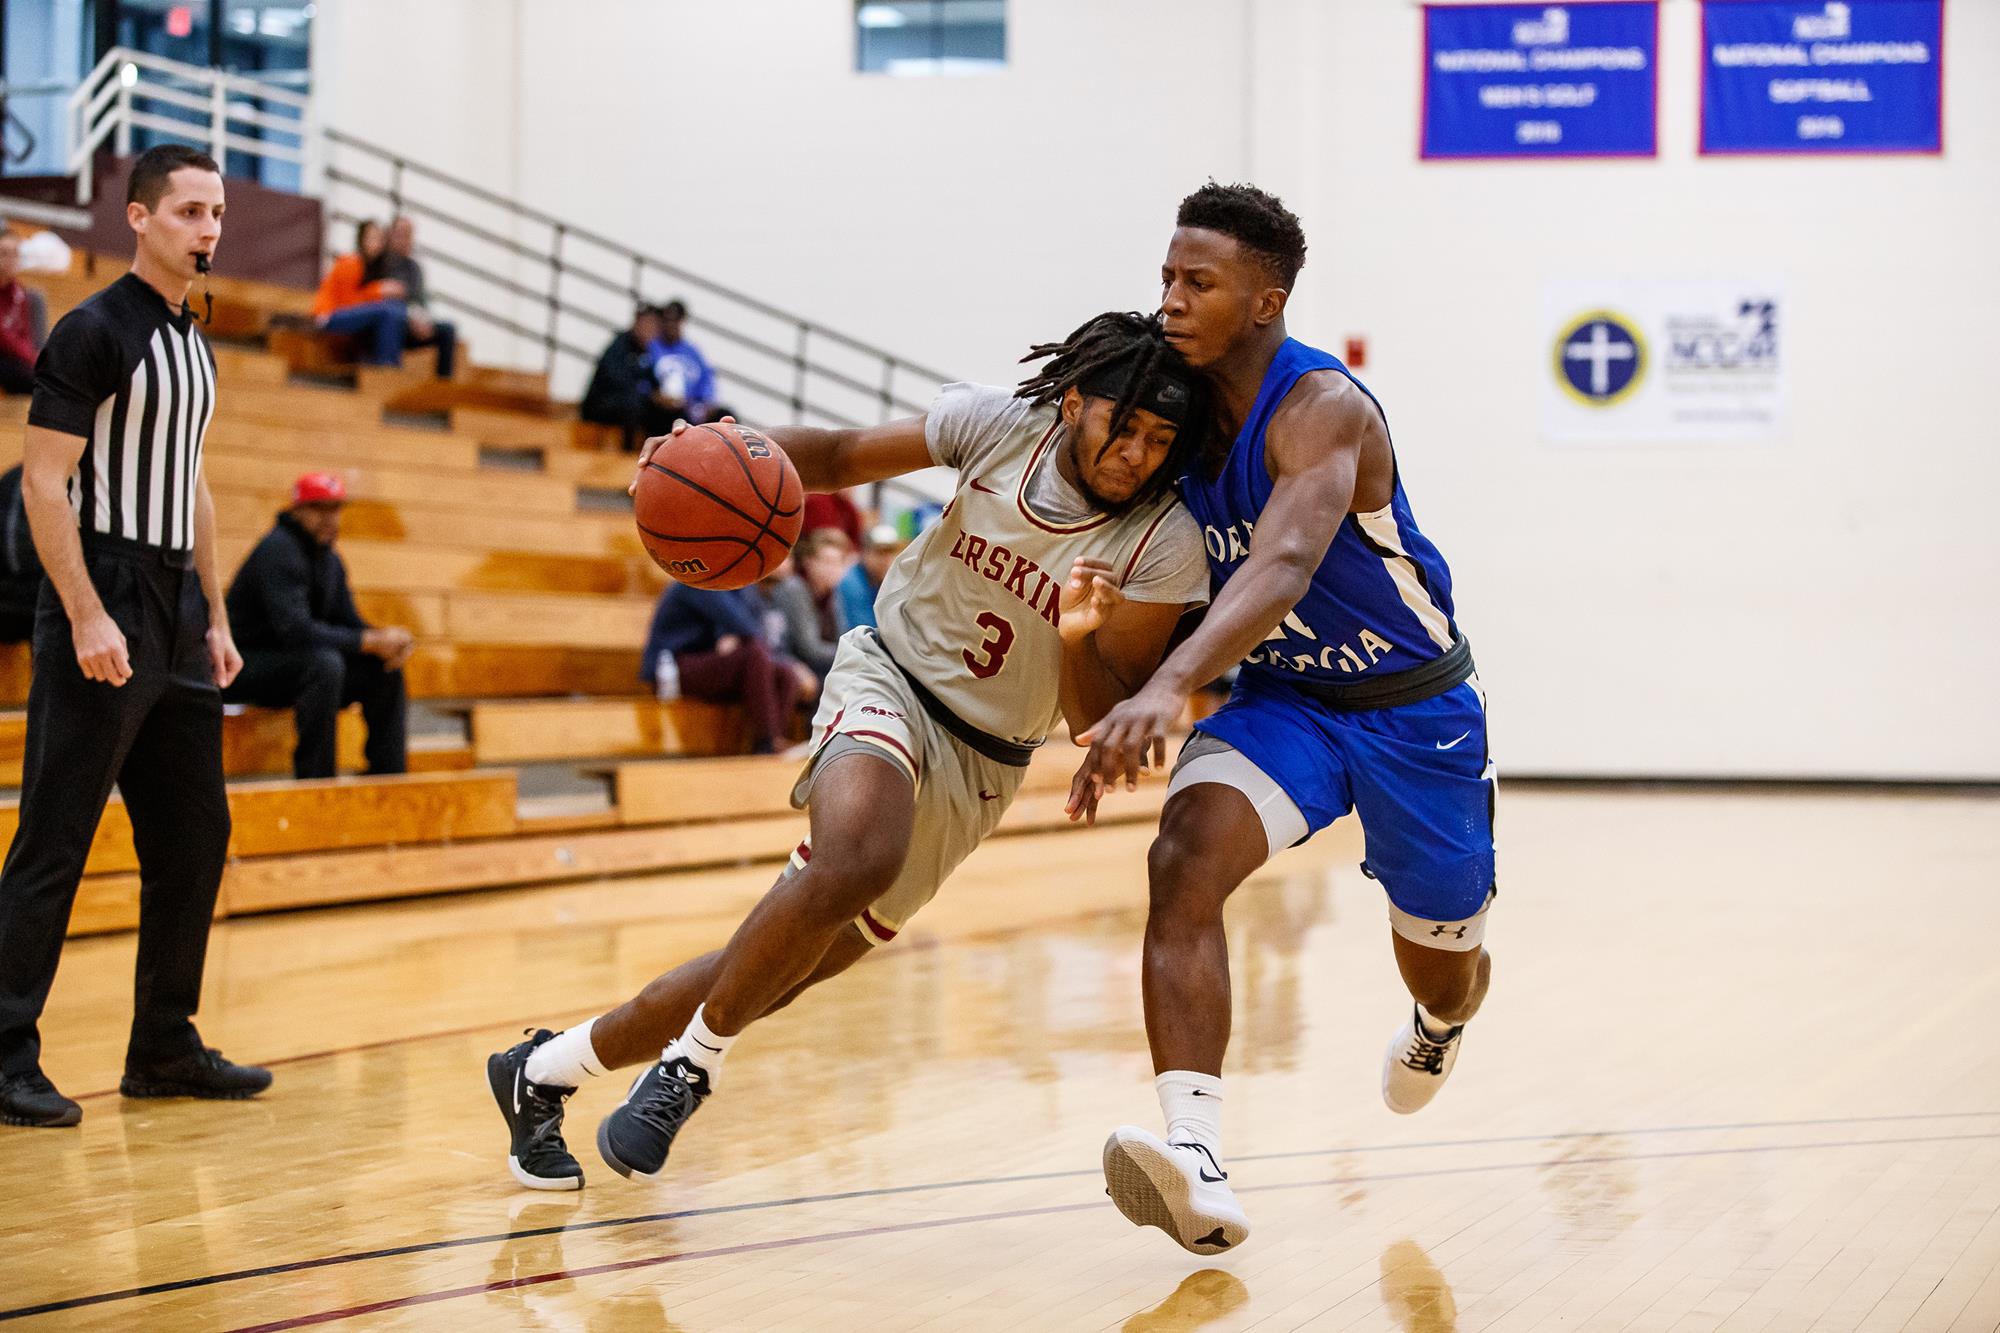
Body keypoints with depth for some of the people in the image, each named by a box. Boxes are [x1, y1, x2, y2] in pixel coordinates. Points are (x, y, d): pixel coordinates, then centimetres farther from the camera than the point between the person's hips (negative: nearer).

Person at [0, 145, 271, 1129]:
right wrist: (87, 617, -22)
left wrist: (214, 619, 17)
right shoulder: (94, 332, -10)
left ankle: (164, 1048, 20)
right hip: (101, 618, -9)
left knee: (193, 841, 11)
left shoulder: (193, 344, 16)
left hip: (176, 623, 9)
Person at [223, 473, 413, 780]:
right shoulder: (278, 550, -19)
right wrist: (371, 641, -28)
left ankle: (389, 775, -2)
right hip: (245, 667, -9)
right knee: (325, 662, -34)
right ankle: (315, 781, -31)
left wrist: (388, 639, -13)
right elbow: (294, 629, -30)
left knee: (385, 668, -2)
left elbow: (349, 623, 11)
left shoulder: (330, 559, 10)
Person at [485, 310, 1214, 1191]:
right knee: (856, 857, -37)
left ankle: (543, 1070, 23)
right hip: (889, 684, -2)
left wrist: (1081, 641, -34)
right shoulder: (1000, 424, -13)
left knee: (768, 977, 3)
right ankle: (690, 1066, -15)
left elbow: (1102, 723, -13)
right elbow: (839, 457, 1)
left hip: (982, 766, 2)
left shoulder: (1167, 548, -15)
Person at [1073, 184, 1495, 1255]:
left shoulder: (1322, 407, -29)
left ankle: (1441, 1022, 57)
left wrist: (1170, 685, -62)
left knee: (1441, 951, 15)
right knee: (1185, 859, -26)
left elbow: (1285, 563, -47)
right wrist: (1118, 722, -7)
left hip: (1413, 707, -4)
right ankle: (1197, 1163, -36)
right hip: (1281, 697, 4)